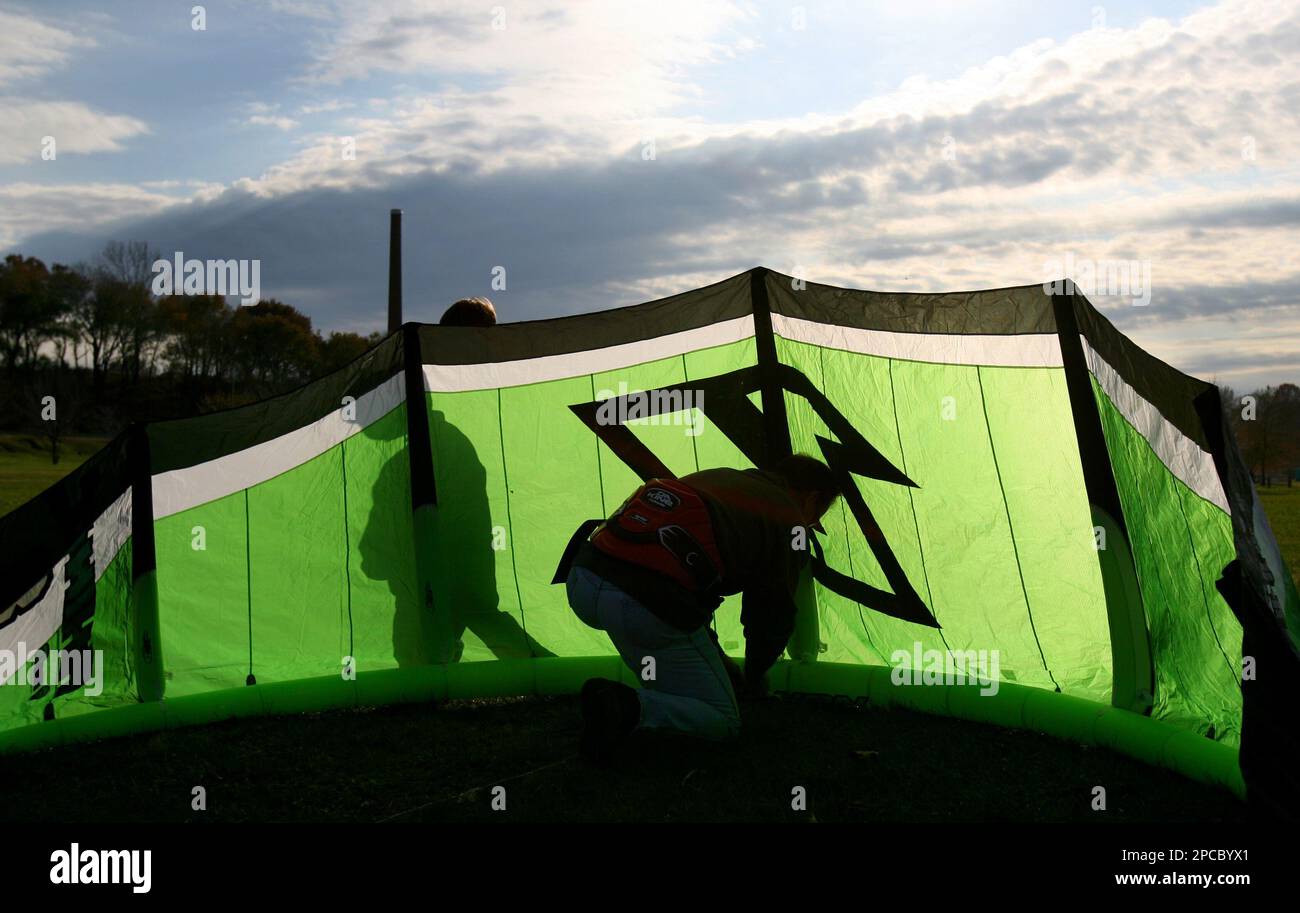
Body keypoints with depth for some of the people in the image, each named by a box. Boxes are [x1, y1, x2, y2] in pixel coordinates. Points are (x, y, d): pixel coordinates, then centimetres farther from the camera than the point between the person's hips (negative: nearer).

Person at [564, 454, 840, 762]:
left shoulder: (716, 477, 31)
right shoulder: (789, 527, 10)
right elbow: (774, 615, 16)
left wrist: (716, 658, 47)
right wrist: (754, 679, 38)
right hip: (649, 606, -8)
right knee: (722, 722, 10)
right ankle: (630, 708, -14)